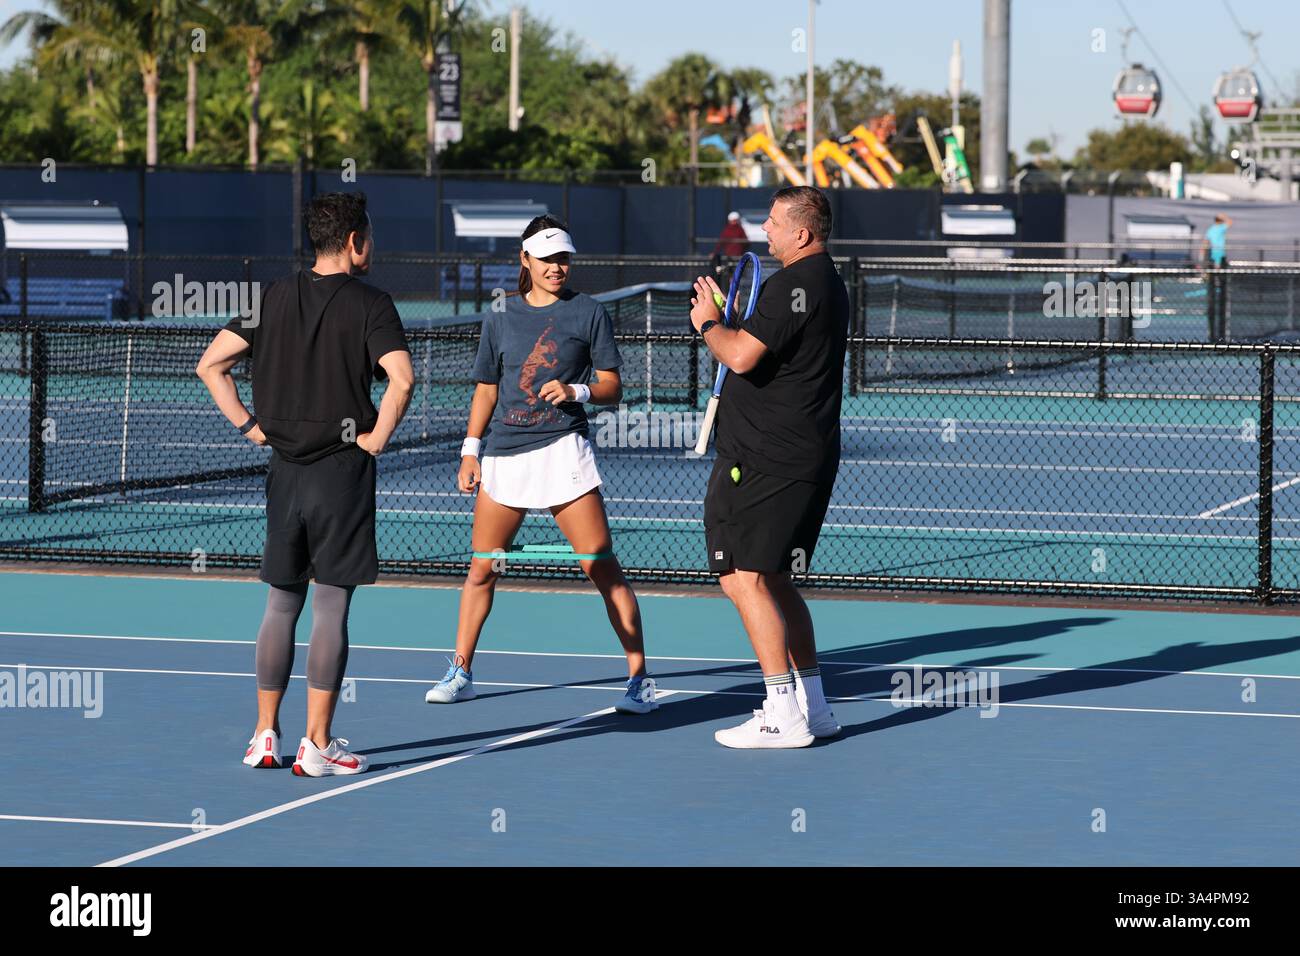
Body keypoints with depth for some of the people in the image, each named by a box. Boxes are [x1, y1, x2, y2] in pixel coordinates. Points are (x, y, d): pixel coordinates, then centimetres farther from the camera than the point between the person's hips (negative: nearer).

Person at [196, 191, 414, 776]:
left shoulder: (275, 298, 8)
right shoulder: (369, 304, -7)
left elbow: (210, 364, 7)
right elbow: (400, 378, -22)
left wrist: (250, 426, 8)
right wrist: (377, 439, -9)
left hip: (285, 469, 5)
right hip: (342, 470, -5)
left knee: (281, 605, 14)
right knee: (330, 609, -2)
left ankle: (264, 735, 16)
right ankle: (317, 745, -1)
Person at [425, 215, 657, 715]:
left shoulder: (589, 313, 2)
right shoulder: (500, 319, 11)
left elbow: (612, 386, 1)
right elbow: (486, 390, 16)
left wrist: (576, 391, -18)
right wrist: (470, 451, 9)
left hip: (561, 449, -4)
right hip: (503, 454, 4)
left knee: (603, 567, -8)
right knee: (481, 568, 8)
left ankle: (639, 678, -4)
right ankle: (460, 673, 21)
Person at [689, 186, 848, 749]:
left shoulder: (793, 285, -17)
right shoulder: (827, 282, 17)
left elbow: (741, 357, -24)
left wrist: (708, 324, -5)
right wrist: (724, 318, 14)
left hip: (765, 463, -11)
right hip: (807, 458, 11)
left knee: (743, 578, -9)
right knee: (772, 582, 18)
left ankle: (784, 715, -11)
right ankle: (812, 706, 20)